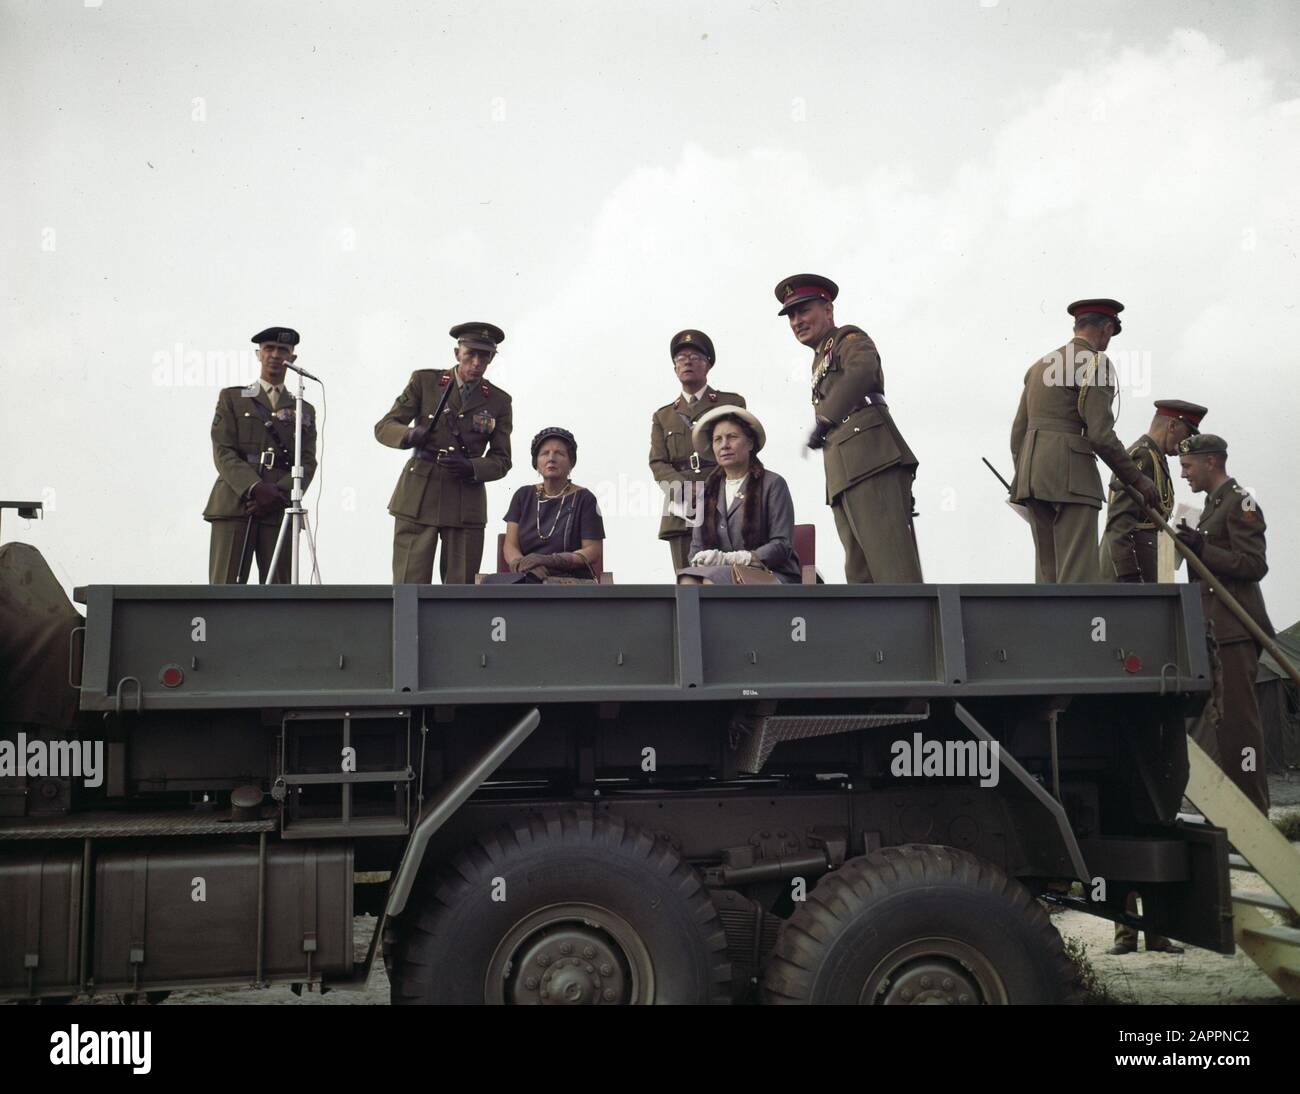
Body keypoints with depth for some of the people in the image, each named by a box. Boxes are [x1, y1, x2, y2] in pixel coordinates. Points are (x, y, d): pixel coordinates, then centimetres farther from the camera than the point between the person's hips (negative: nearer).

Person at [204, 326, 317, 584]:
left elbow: (308, 463, 8)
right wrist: (255, 489, -14)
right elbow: (223, 452, 3)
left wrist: (279, 494, -12)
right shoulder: (231, 398, 16)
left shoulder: (304, 411, 20)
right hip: (233, 506, -2)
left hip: (279, 511, 2)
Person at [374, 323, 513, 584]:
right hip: (418, 498, -1)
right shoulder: (424, 381, 5)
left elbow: (501, 460, 7)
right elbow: (383, 427, 3)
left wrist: (471, 468, -14)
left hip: (466, 505, 1)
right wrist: (410, 435, -21)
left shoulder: (499, 401, 8)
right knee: (409, 587, -7)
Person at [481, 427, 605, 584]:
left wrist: (550, 560, -17)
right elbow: (510, 545, 9)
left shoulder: (583, 499, 5)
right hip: (525, 576, 4)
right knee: (490, 581, -30)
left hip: (570, 579, -4)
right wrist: (521, 564, -16)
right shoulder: (523, 496, 17)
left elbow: (592, 551, -2)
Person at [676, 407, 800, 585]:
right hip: (725, 574, 4)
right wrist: (701, 560, -12)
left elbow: (782, 546, -6)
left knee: (711, 579, -35)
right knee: (688, 580, -31)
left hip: (771, 576, -4)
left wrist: (729, 558, -19)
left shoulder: (773, 484, 1)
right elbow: (697, 545, 15)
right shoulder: (709, 491, 17)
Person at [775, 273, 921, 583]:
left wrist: (824, 420, -27)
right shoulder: (820, 363, 32)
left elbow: (863, 369, -17)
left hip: (872, 462, -9)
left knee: (893, 569, -18)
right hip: (843, 477, 9)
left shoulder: (849, 338, 7)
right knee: (860, 575, 1)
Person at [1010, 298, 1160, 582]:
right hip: (1070, 474, -8)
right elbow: (1100, 435, -12)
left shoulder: (1040, 364, 21)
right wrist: (1138, 479, -4)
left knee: (1048, 575, 8)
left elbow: (1018, 430, 18)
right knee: (1079, 577, -10)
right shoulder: (1095, 362, -4)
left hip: (1032, 474, 8)